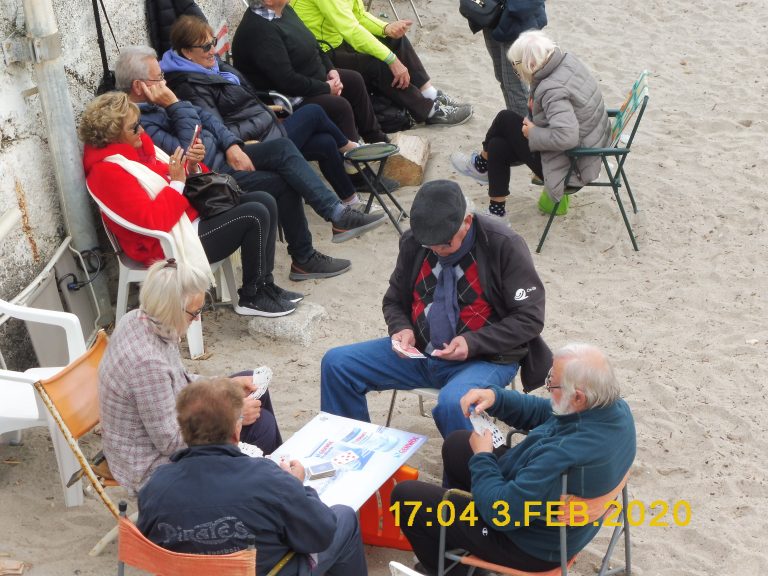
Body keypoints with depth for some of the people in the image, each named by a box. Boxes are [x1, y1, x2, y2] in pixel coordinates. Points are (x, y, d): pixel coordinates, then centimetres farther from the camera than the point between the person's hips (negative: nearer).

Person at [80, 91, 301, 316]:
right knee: (255, 216, -17)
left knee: (265, 201, 1)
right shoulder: (108, 171, -21)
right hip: (171, 245, -10)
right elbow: (152, 222, -27)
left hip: (188, 215, 10)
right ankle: (252, 298, -2)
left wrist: (192, 166, -6)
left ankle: (265, 285, 7)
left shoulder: (133, 148, 8)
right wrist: (177, 182, -21)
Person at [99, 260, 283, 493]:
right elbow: (170, 442, -27)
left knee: (251, 385, 15)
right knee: (261, 424, -8)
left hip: (160, 427, 9)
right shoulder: (146, 361, -36)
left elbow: (177, 380, 9)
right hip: (150, 464, -9)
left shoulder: (139, 319, -9)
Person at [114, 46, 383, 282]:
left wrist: (231, 145, -3)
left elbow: (204, 116, 11)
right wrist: (176, 105, -25)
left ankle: (338, 214, -10)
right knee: (284, 185, -13)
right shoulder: (138, 123, -23)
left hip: (221, 154, 9)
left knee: (282, 147, -7)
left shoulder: (156, 100, 7)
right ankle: (304, 260, 1)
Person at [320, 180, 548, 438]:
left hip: (484, 358, -5)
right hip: (419, 351, 6)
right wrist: (401, 329, -9)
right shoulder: (413, 242, -1)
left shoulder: (504, 245, -14)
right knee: (336, 363, -7)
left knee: (452, 404, -38)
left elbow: (530, 318, -11)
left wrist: (472, 343, -21)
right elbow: (395, 301, 14)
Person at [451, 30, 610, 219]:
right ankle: (497, 212, 27)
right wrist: (538, 103, -1)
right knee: (497, 145, 12)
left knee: (505, 119, 0)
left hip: (572, 169, -9)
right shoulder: (567, 61, -4)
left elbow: (566, 137, -39)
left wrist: (533, 133, -22)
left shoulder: (553, 90, -29)